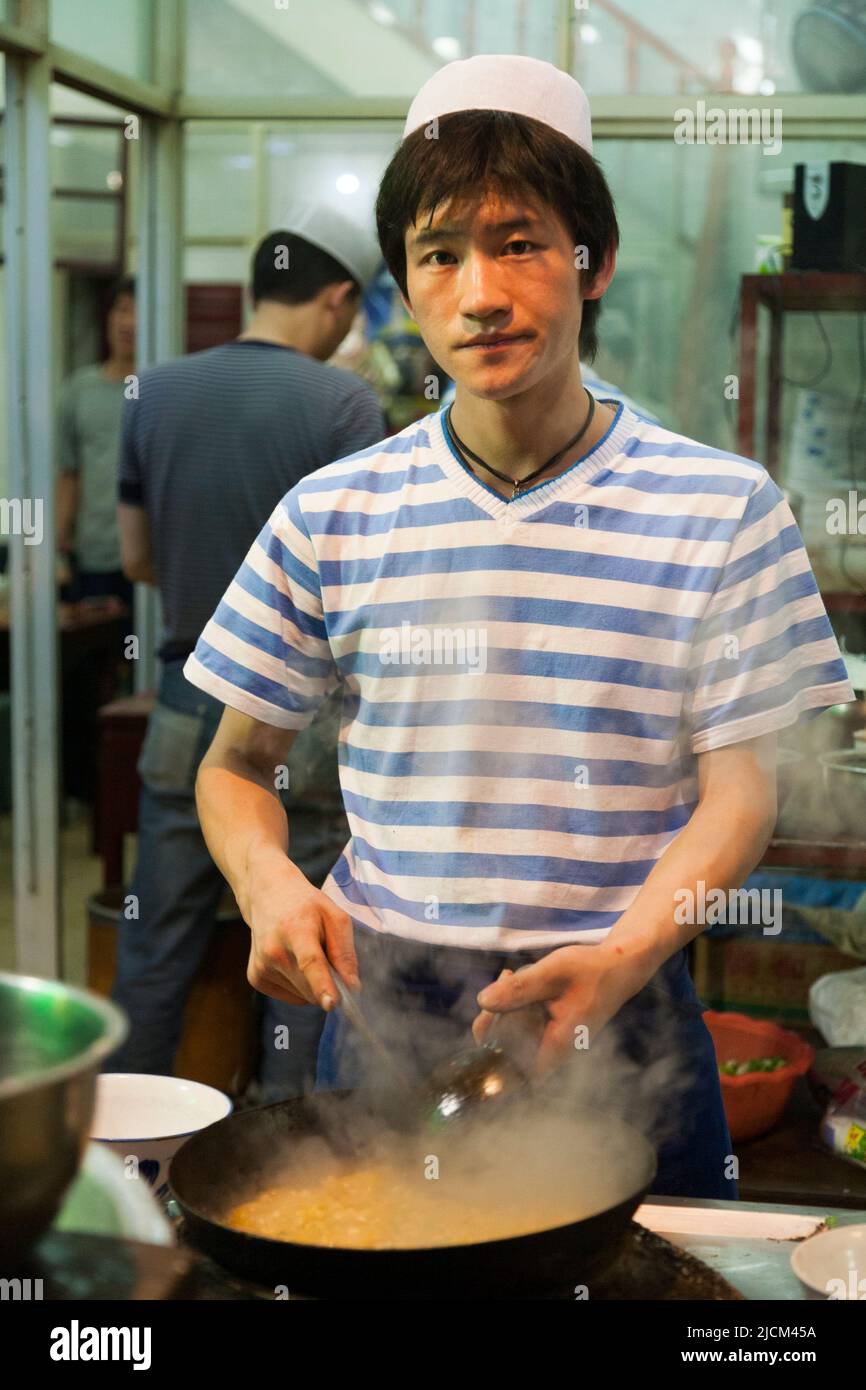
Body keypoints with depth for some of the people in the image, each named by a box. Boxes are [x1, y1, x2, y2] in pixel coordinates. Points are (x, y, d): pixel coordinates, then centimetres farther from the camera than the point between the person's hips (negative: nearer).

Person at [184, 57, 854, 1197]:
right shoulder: (332, 518, 1)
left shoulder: (721, 509, -3)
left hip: (622, 1012, -1)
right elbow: (234, 766, 9)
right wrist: (273, 887, -12)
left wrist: (625, 954, -23)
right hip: (386, 1004, 2)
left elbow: (740, 785, -6)